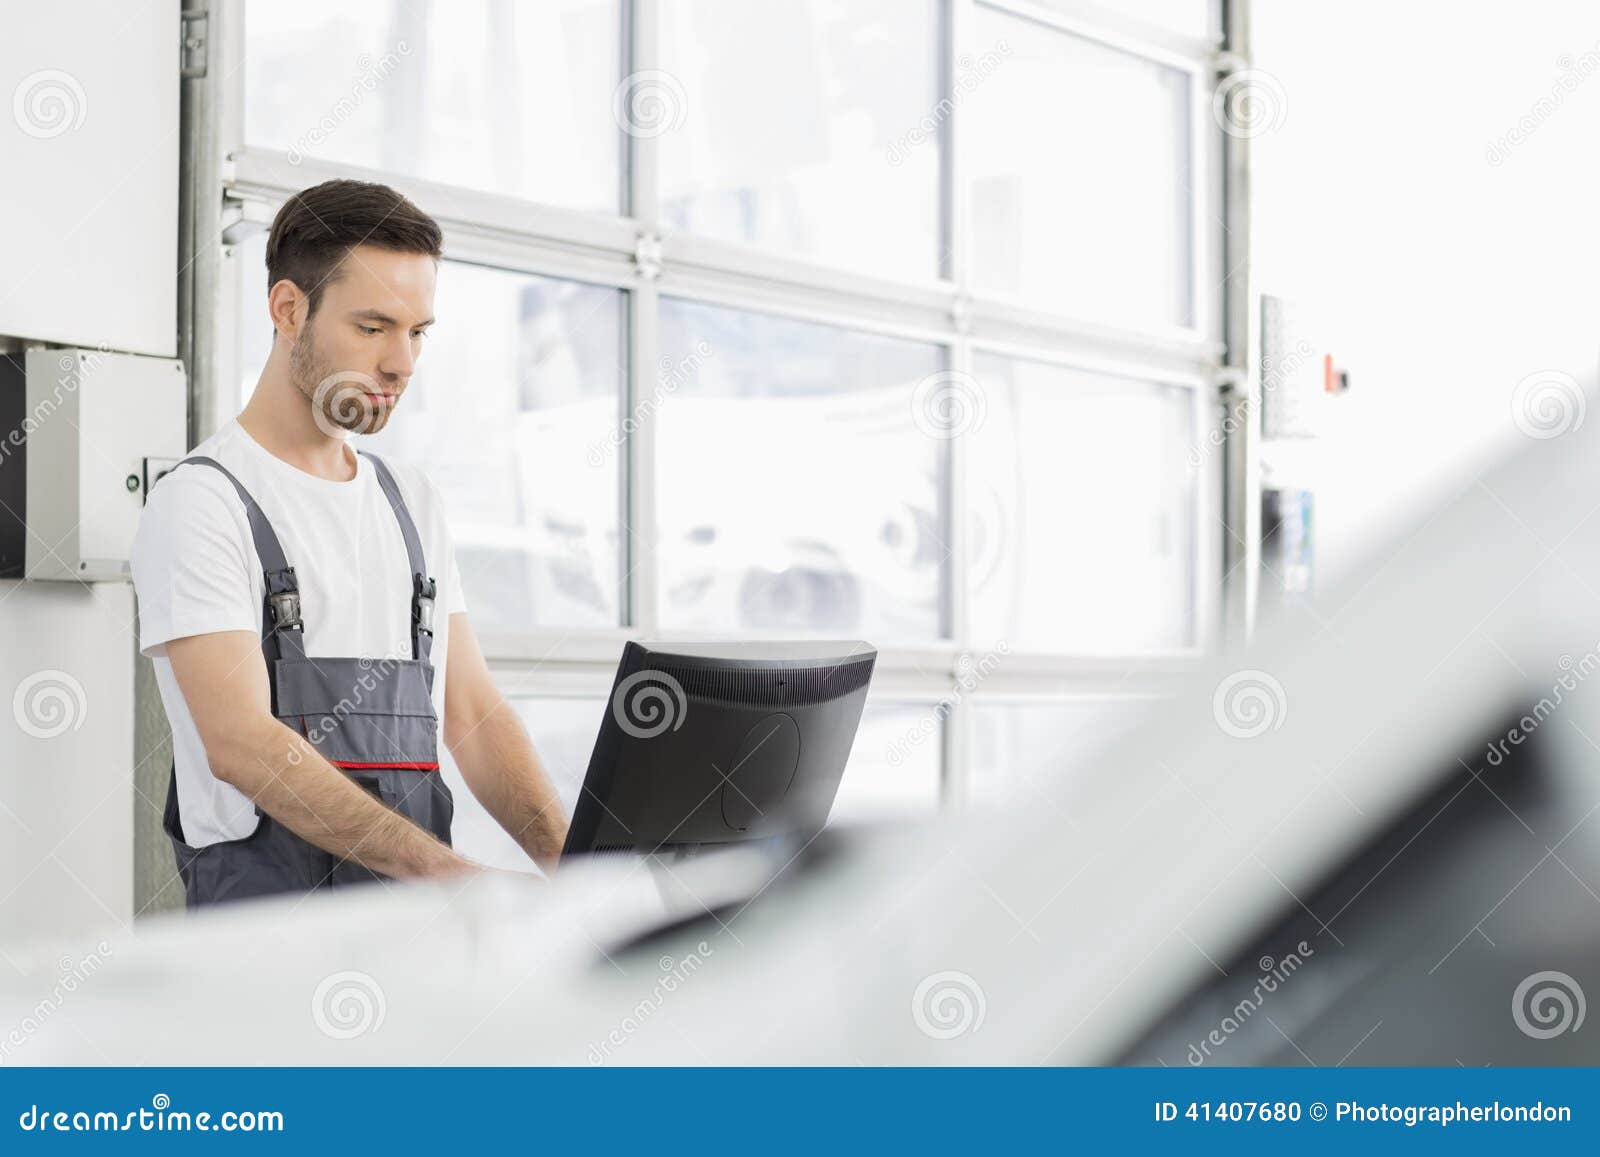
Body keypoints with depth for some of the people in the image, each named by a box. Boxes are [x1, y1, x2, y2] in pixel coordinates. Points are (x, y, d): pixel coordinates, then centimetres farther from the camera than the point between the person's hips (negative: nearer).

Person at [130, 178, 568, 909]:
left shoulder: (413, 503, 19)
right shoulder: (202, 502, -4)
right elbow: (242, 741, -15)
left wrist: (572, 860, -2)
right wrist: (448, 870, -24)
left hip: (417, 924, 6)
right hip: (269, 922, -6)